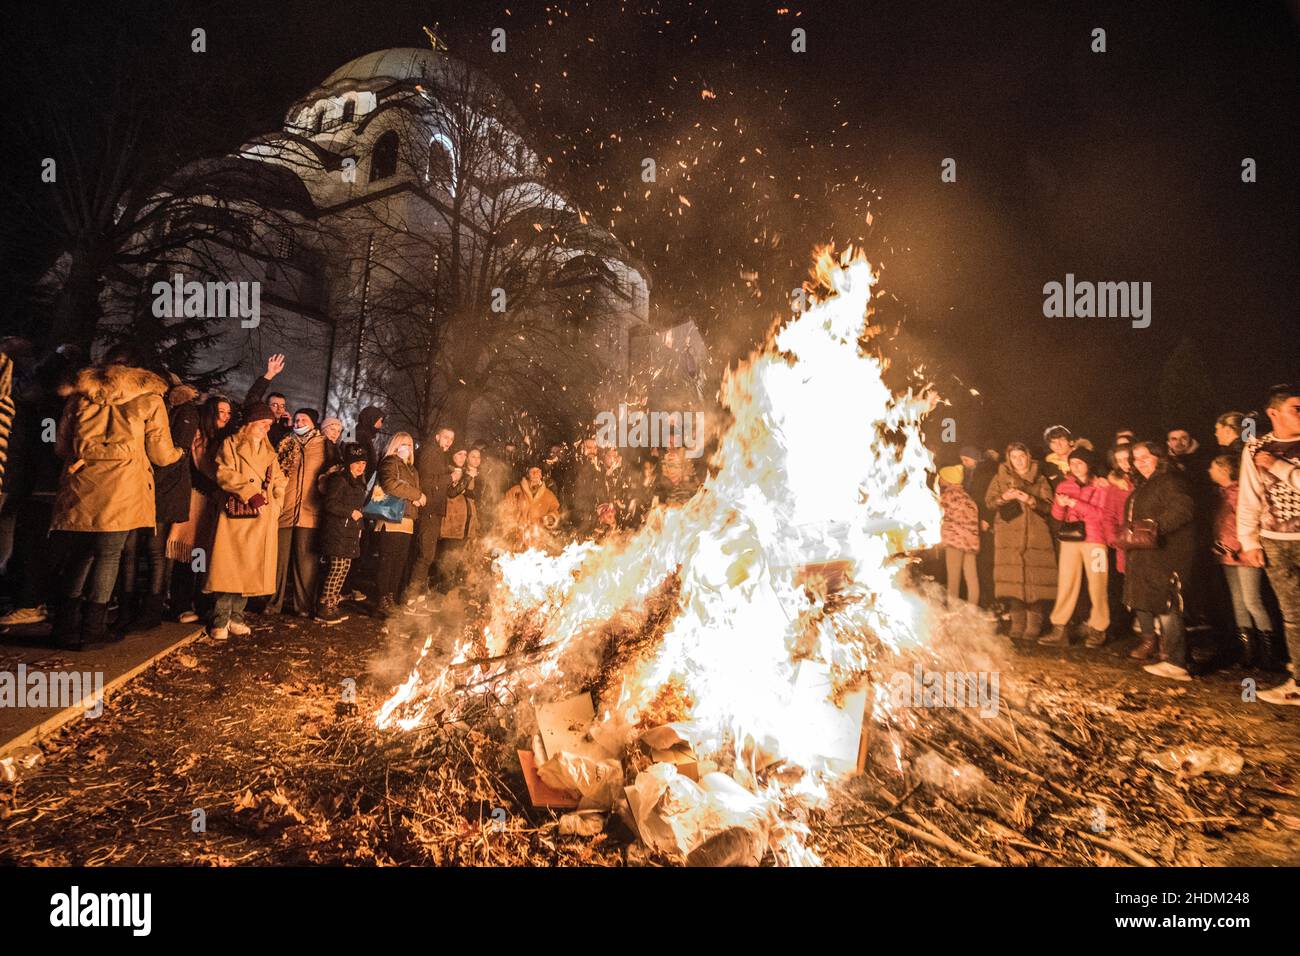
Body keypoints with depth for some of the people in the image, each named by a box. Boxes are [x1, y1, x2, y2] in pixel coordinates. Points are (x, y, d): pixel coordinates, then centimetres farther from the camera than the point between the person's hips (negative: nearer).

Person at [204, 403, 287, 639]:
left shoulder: (269, 451, 18)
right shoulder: (230, 444, 2)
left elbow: (279, 481, 16)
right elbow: (225, 475, -10)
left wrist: (274, 505, 0)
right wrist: (251, 493, -18)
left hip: (262, 519, 5)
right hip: (234, 515, -5)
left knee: (251, 568, 5)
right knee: (228, 566, -6)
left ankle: (236, 616, 13)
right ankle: (220, 620, 1)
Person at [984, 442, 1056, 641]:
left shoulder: (1039, 479, 14)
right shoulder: (1001, 477, 15)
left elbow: (1048, 506, 4)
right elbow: (989, 501, 6)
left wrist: (1031, 500, -12)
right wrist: (1003, 497, -12)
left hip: (1036, 535, 0)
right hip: (1009, 536, 0)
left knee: (1035, 579, -8)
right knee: (1013, 579, -5)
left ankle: (1034, 626, -2)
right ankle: (1017, 625, 2)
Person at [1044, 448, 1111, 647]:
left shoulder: (1101, 486, 6)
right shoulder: (1064, 485, 15)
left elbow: (1100, 513, -6)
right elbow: (1057, 515, 9)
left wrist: (1073, 502, -13)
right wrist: (1060, 504, -12)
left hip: (1094, 539, -2)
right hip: (1069, 540, 2)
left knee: (1097, 586, -3)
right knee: (1065, 584, -5)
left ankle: (1097, 630, 7)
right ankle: (1059, 630, -5)